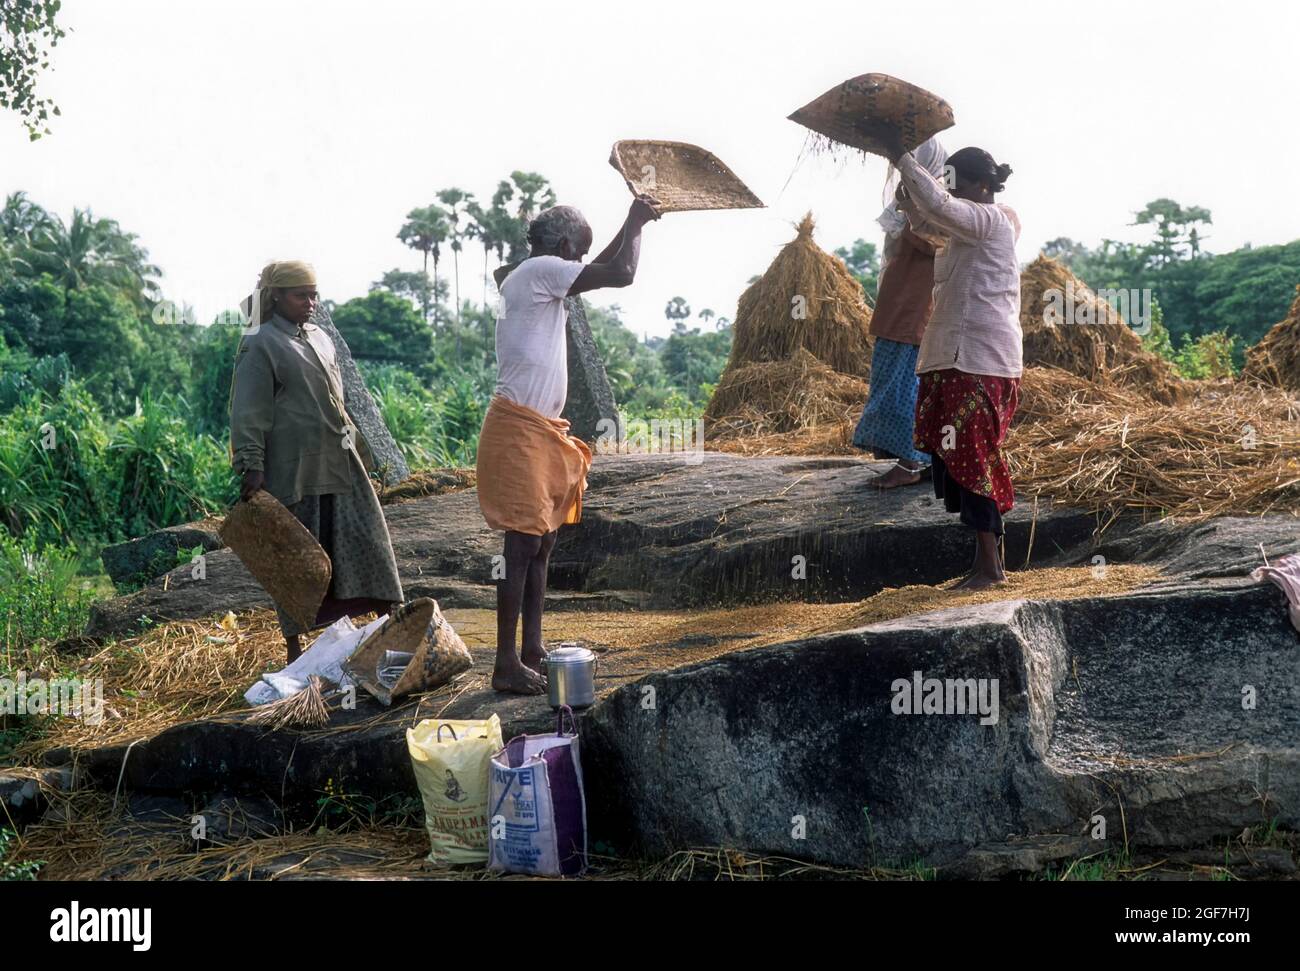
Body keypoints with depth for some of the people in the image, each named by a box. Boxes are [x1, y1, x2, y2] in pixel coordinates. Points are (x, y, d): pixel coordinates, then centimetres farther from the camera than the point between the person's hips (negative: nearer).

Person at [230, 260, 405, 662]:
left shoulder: (319, 338, 15)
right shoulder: (260, 345, -8)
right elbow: (248, 412, -13)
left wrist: (357, 446, 24)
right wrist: (252, 466, -19)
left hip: (338, 462, 7)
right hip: (293, 469, -7)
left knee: (364, 538, 5)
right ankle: (294, 644, 12)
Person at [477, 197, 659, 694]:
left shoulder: (535, 280, 19)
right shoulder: (540, 271, -11)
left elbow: (603, 271, 35)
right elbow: (621, 274, -15)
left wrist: (631, 226, 28)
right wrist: (635, 224, 1)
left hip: (541, 431, 10)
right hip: (520, 430, -10)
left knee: (542, 542, 11)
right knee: (523, 545, -8)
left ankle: (531, 653, 17)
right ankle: (506, 665, -4)